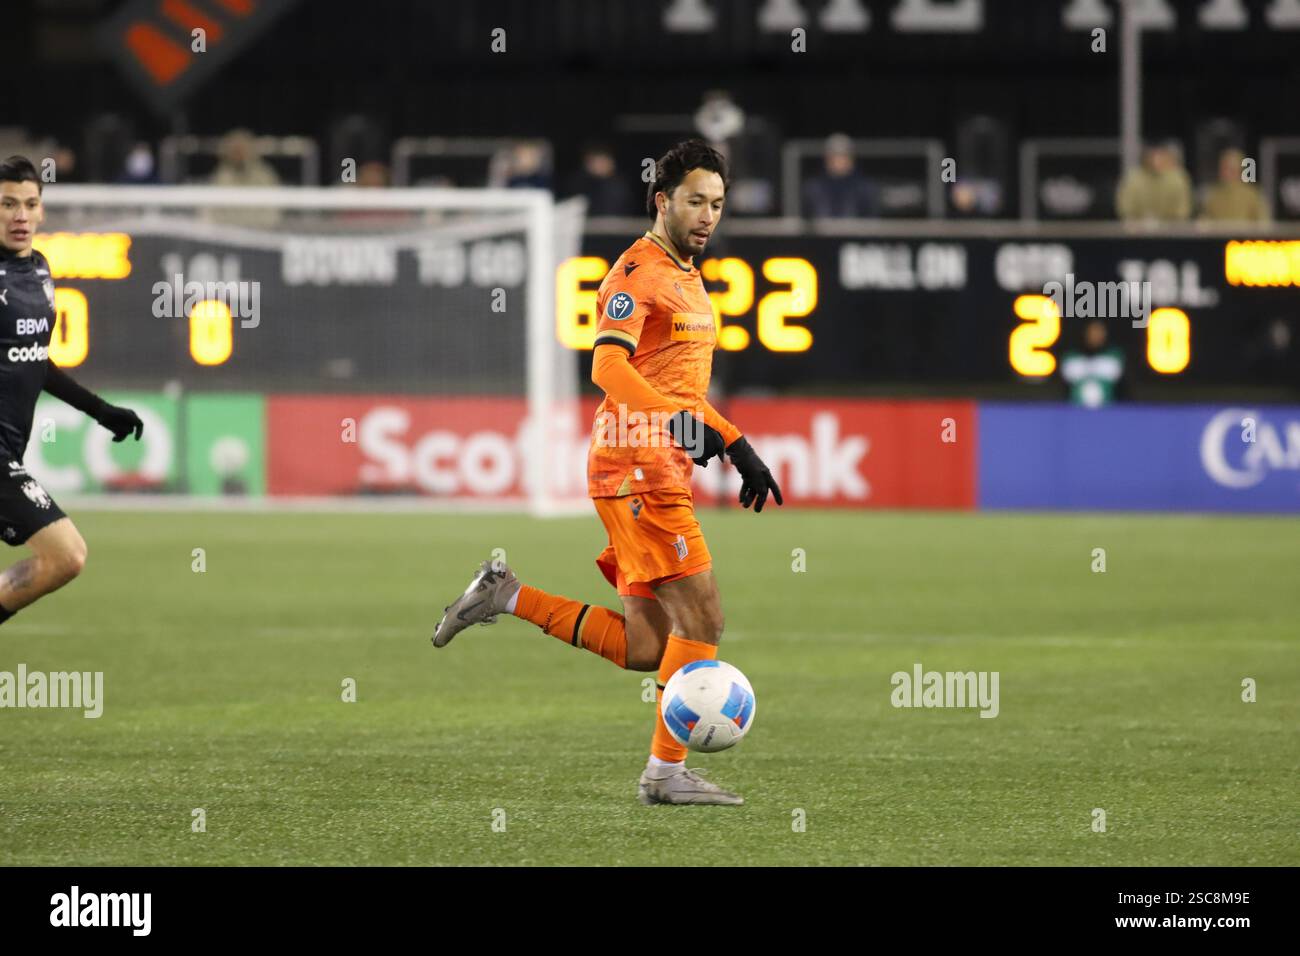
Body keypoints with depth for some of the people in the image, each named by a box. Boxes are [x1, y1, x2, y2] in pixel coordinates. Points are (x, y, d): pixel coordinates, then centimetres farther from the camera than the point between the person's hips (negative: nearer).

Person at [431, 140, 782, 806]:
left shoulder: (689, 280, 21)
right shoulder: (639, 270, -9)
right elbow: (608, 366, -24)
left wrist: (740, 448, 27)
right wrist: (676, 419, -37)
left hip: (665, 472, 9)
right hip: (637, 468, -9)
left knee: (644, 649, 6)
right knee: (701, 619, -11)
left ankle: (506, 595, 12)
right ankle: (667, 772, -5)